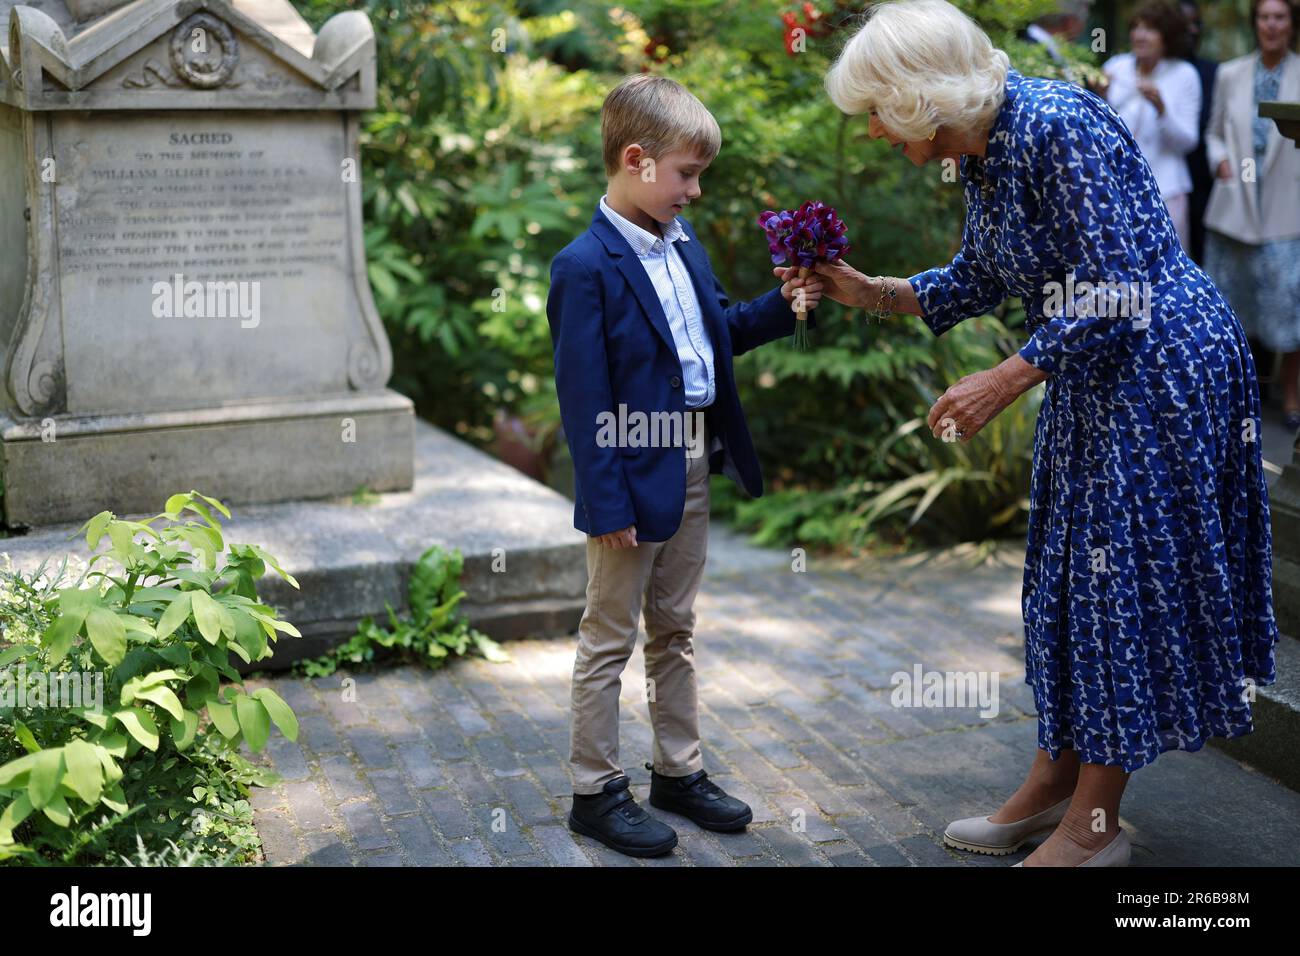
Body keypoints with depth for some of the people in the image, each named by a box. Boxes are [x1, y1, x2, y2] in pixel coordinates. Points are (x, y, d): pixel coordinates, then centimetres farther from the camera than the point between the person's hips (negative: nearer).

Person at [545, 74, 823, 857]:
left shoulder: (682, 240, 7)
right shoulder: (587, 266, -18)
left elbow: (718, 329, 21)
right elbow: (584, 397, -19)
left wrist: (779, 309, 4)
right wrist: (607, 502, -20)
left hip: (694, 469, 8)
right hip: (635, 476, -8)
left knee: (675, 630, 19)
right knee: (610, 639, 6)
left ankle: (680, 770, 32)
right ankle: (597, 791, 18)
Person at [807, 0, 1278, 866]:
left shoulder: (1056, 127, -24)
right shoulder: (980, 153, 4)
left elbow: (1112, 296, -25)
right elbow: (977, 282, 16)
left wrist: (1003, 382, -22)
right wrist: (867, 291, 7)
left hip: (1160, 364, -9)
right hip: (1090, 374, 9)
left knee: (1121, 576, -2)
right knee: (1068, 568, 14)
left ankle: (1094, 827, 10)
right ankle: (1054, 784, 27)